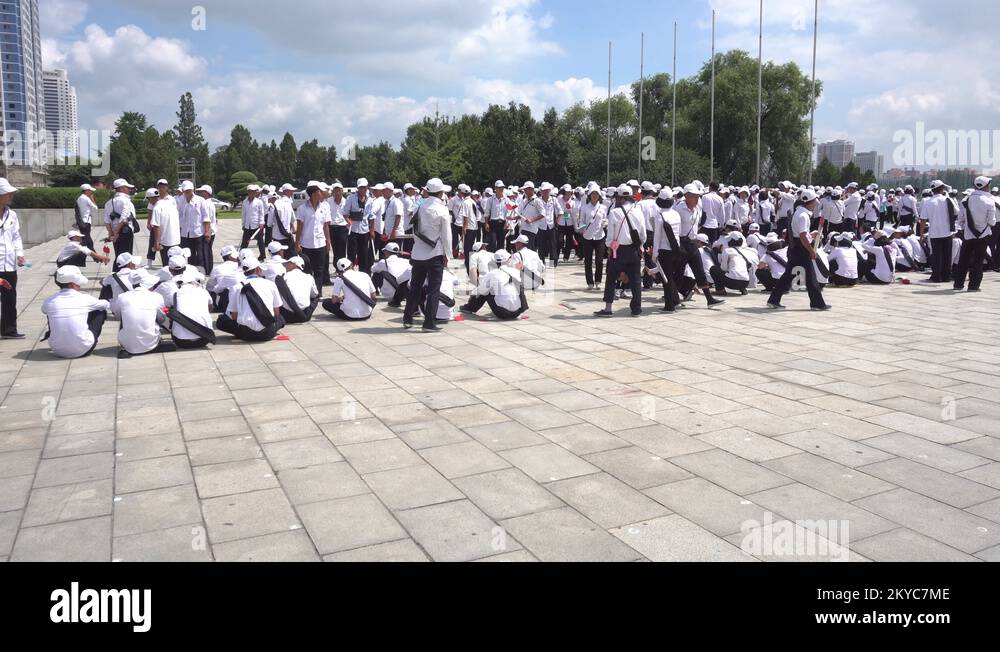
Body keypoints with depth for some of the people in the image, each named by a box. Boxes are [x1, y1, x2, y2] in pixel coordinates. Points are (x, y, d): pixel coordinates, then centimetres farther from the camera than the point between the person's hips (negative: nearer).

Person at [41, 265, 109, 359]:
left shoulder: (49, 301, -3)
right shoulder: (84, 299, -8)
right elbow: (106, 305, 13)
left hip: (58, 351, 3)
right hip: (83, 350, -3)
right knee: (101, 312, 13)